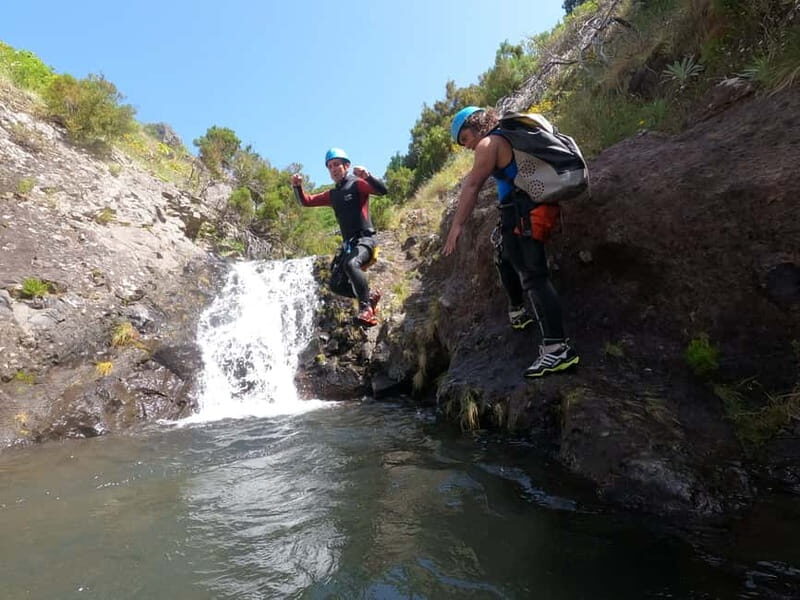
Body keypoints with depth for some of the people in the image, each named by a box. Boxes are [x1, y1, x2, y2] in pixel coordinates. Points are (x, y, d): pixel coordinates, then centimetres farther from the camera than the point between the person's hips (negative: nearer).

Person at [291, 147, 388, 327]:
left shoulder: (357, 184, -1)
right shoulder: (332, 195, 18)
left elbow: (382, 190, -16)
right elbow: (306, 201, 21)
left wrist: (367, 176, -34)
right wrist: (297, 186, 2)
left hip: (364, 239, -7)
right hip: (347, 243, 8)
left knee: (351, 264, -36)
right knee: (335, 285, 1)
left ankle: (366, 308, -25)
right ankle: (370, 296, 17)